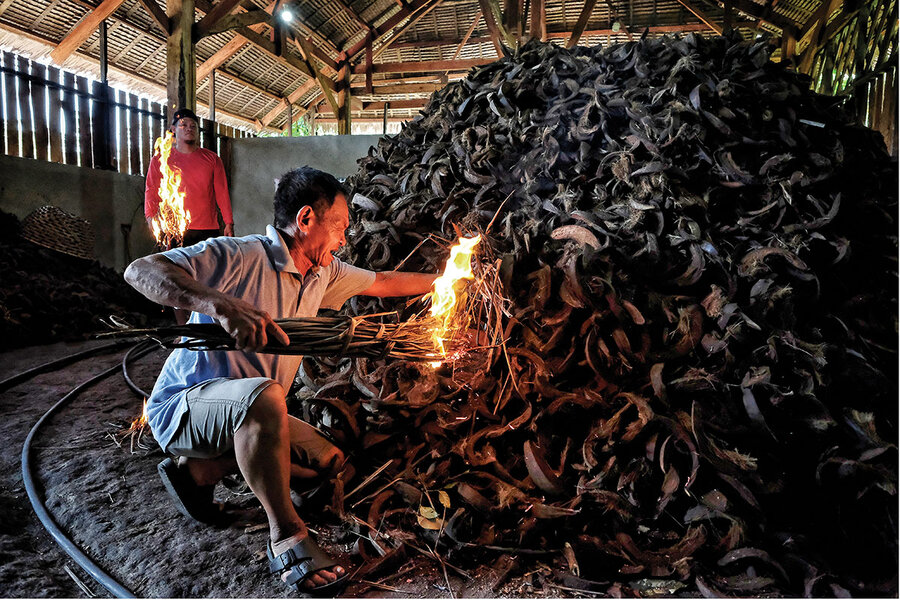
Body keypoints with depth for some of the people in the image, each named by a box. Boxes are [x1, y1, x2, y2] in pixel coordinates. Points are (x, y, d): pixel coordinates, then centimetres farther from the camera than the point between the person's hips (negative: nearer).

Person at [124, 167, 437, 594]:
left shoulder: (323, 273, 4)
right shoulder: (238, 257, -22)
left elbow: (381, 282, 20)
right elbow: (139, 271, -33)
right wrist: (220, 304, -47)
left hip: (244, 415, 9)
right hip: (179, 407, -8)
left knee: (328, 459, -1)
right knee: (264, 395, -38)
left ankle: (199, 470, 12)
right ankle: (287, 537, -24)